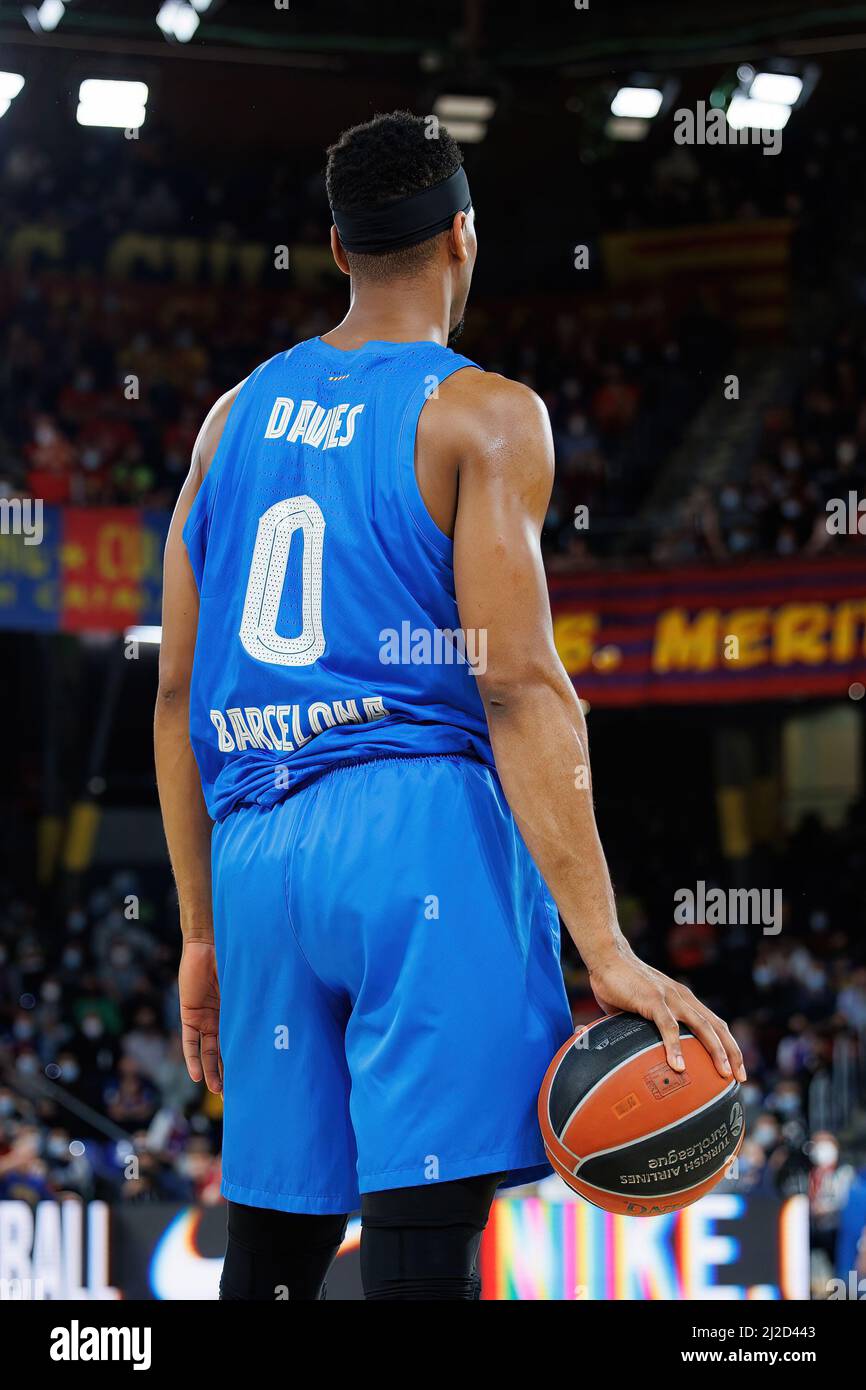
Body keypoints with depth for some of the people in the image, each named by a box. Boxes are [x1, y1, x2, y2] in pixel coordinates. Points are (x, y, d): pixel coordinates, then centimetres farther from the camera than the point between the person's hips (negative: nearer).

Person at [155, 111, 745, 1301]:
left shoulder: (237, 417, 17)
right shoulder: (484, 415, -1)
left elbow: (179, 695, 17)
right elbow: (517, 686, -12)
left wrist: (203, 931, 23)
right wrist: (606, 948, -16)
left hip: (259, 852, 6)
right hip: (425, 839, -6)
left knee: (272, 1239, 13)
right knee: (422, 1234, -12)